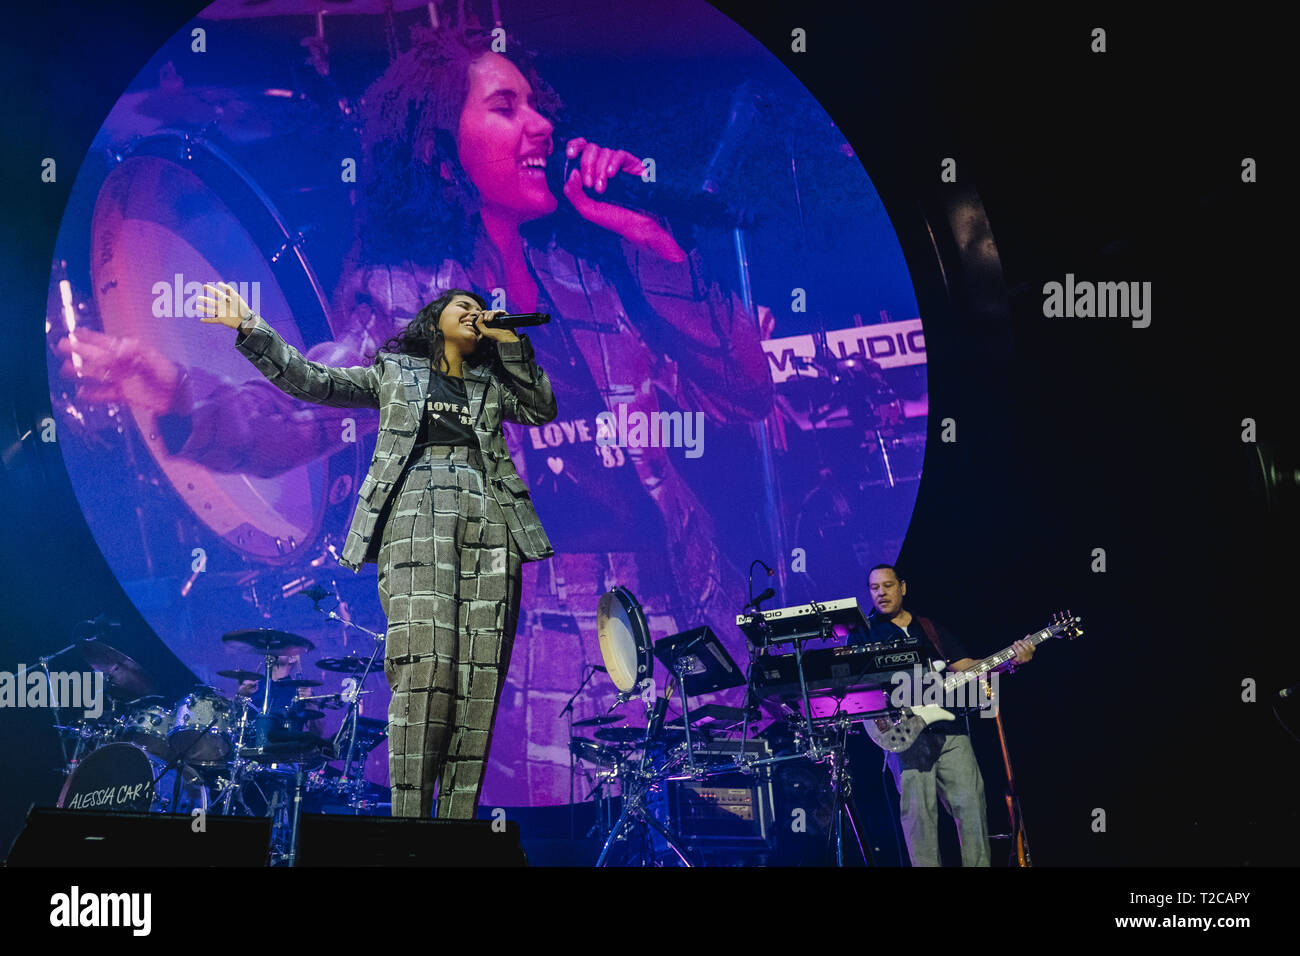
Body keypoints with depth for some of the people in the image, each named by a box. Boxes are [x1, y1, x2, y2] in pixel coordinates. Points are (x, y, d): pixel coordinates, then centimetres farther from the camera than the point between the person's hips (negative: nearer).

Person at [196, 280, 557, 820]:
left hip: (489, 519, 3)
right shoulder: (394, 372, 25)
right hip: (417, 515, -3)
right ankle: (408, 820, -22)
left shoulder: (492, 384, 31)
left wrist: (510, 344, 16)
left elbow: (541, 409, 15)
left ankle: (458, 822, -10)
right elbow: (312, 382, 16)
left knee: (479, 669, -9)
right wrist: (251, 329, 8)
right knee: (423, 661, -21)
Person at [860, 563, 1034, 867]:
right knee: (918, 811, -8)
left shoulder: (931, 629, 20)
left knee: (971, 802, -3)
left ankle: (979, 865, 4)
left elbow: (964, 665, 15)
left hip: (949, 728, 4)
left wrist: (1010, 660, 0)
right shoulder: (865, 633, 8)